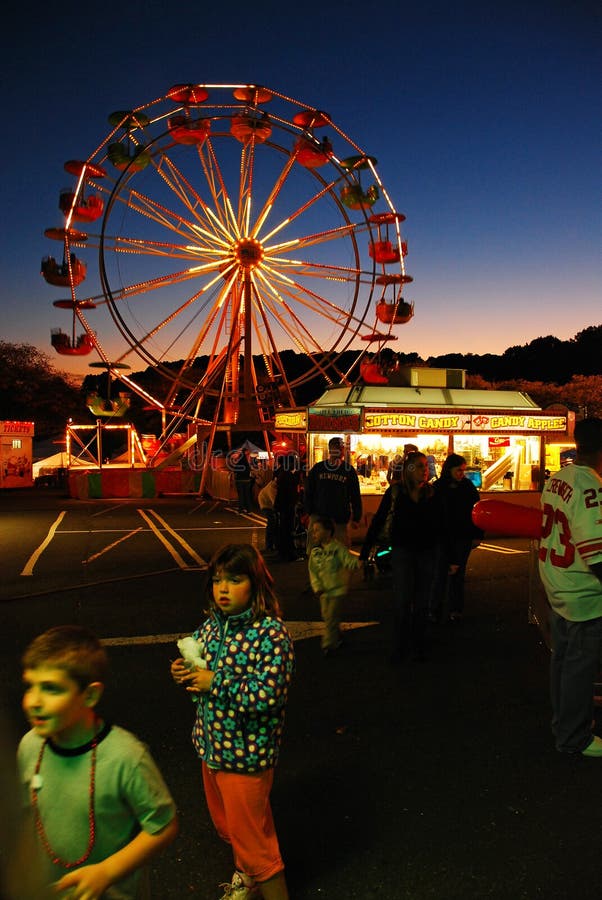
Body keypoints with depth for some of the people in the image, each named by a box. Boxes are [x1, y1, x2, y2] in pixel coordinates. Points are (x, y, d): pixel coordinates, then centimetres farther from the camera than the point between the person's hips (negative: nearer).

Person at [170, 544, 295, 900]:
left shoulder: (271, 633, -24)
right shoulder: (211, 625, -1)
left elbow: (268, 695, -31)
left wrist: (215, 682, -26)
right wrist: (184, 672, -8)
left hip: (245, 754, -8)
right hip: (212, 746, 8)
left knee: (252, 837, 6)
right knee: (228, 825, 28)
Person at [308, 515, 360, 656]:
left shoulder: (338, 548, -13)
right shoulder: (315, 551, 2)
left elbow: (352, 561, -19)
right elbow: (313, 571, 5)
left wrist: (348, 569, -40)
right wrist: (317, 587, -6)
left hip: (337, 589, -6)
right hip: (323, 591, 6)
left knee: (331, 618, -6)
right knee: (326, 616, 15)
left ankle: (328, 646, 3)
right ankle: (337, 640, 35)